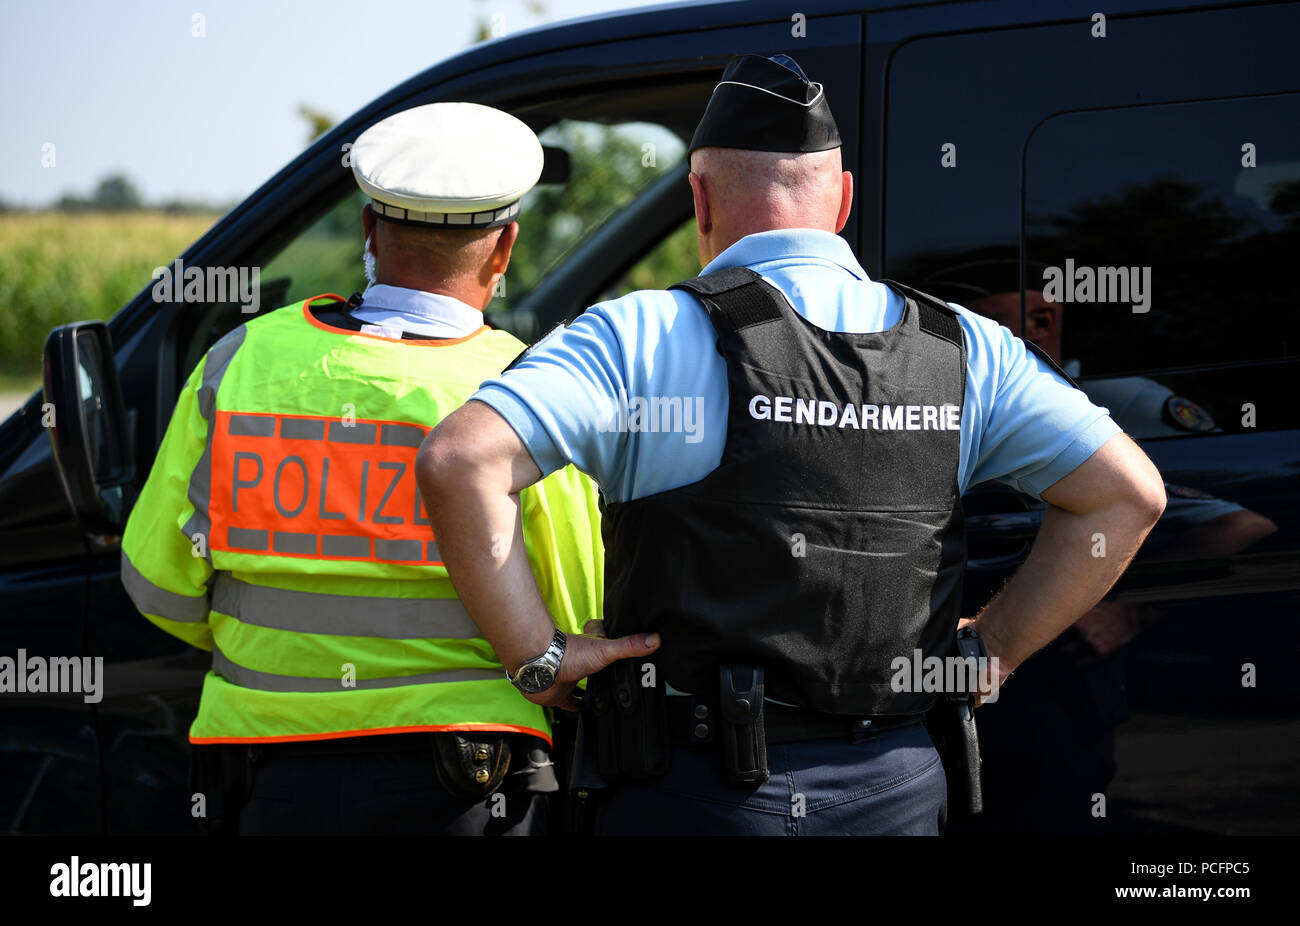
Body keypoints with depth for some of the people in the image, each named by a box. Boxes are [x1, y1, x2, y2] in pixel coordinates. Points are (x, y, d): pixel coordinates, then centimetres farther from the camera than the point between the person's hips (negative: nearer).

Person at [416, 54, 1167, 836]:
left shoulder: (647, 339, -6)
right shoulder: (962, 349, 6)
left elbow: (459, 462, -18)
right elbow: (1129, 491, 4)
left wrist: (537, 655, -10)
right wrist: (991, 651, 7)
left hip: (702, 796, -3)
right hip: (898, 789, 3)